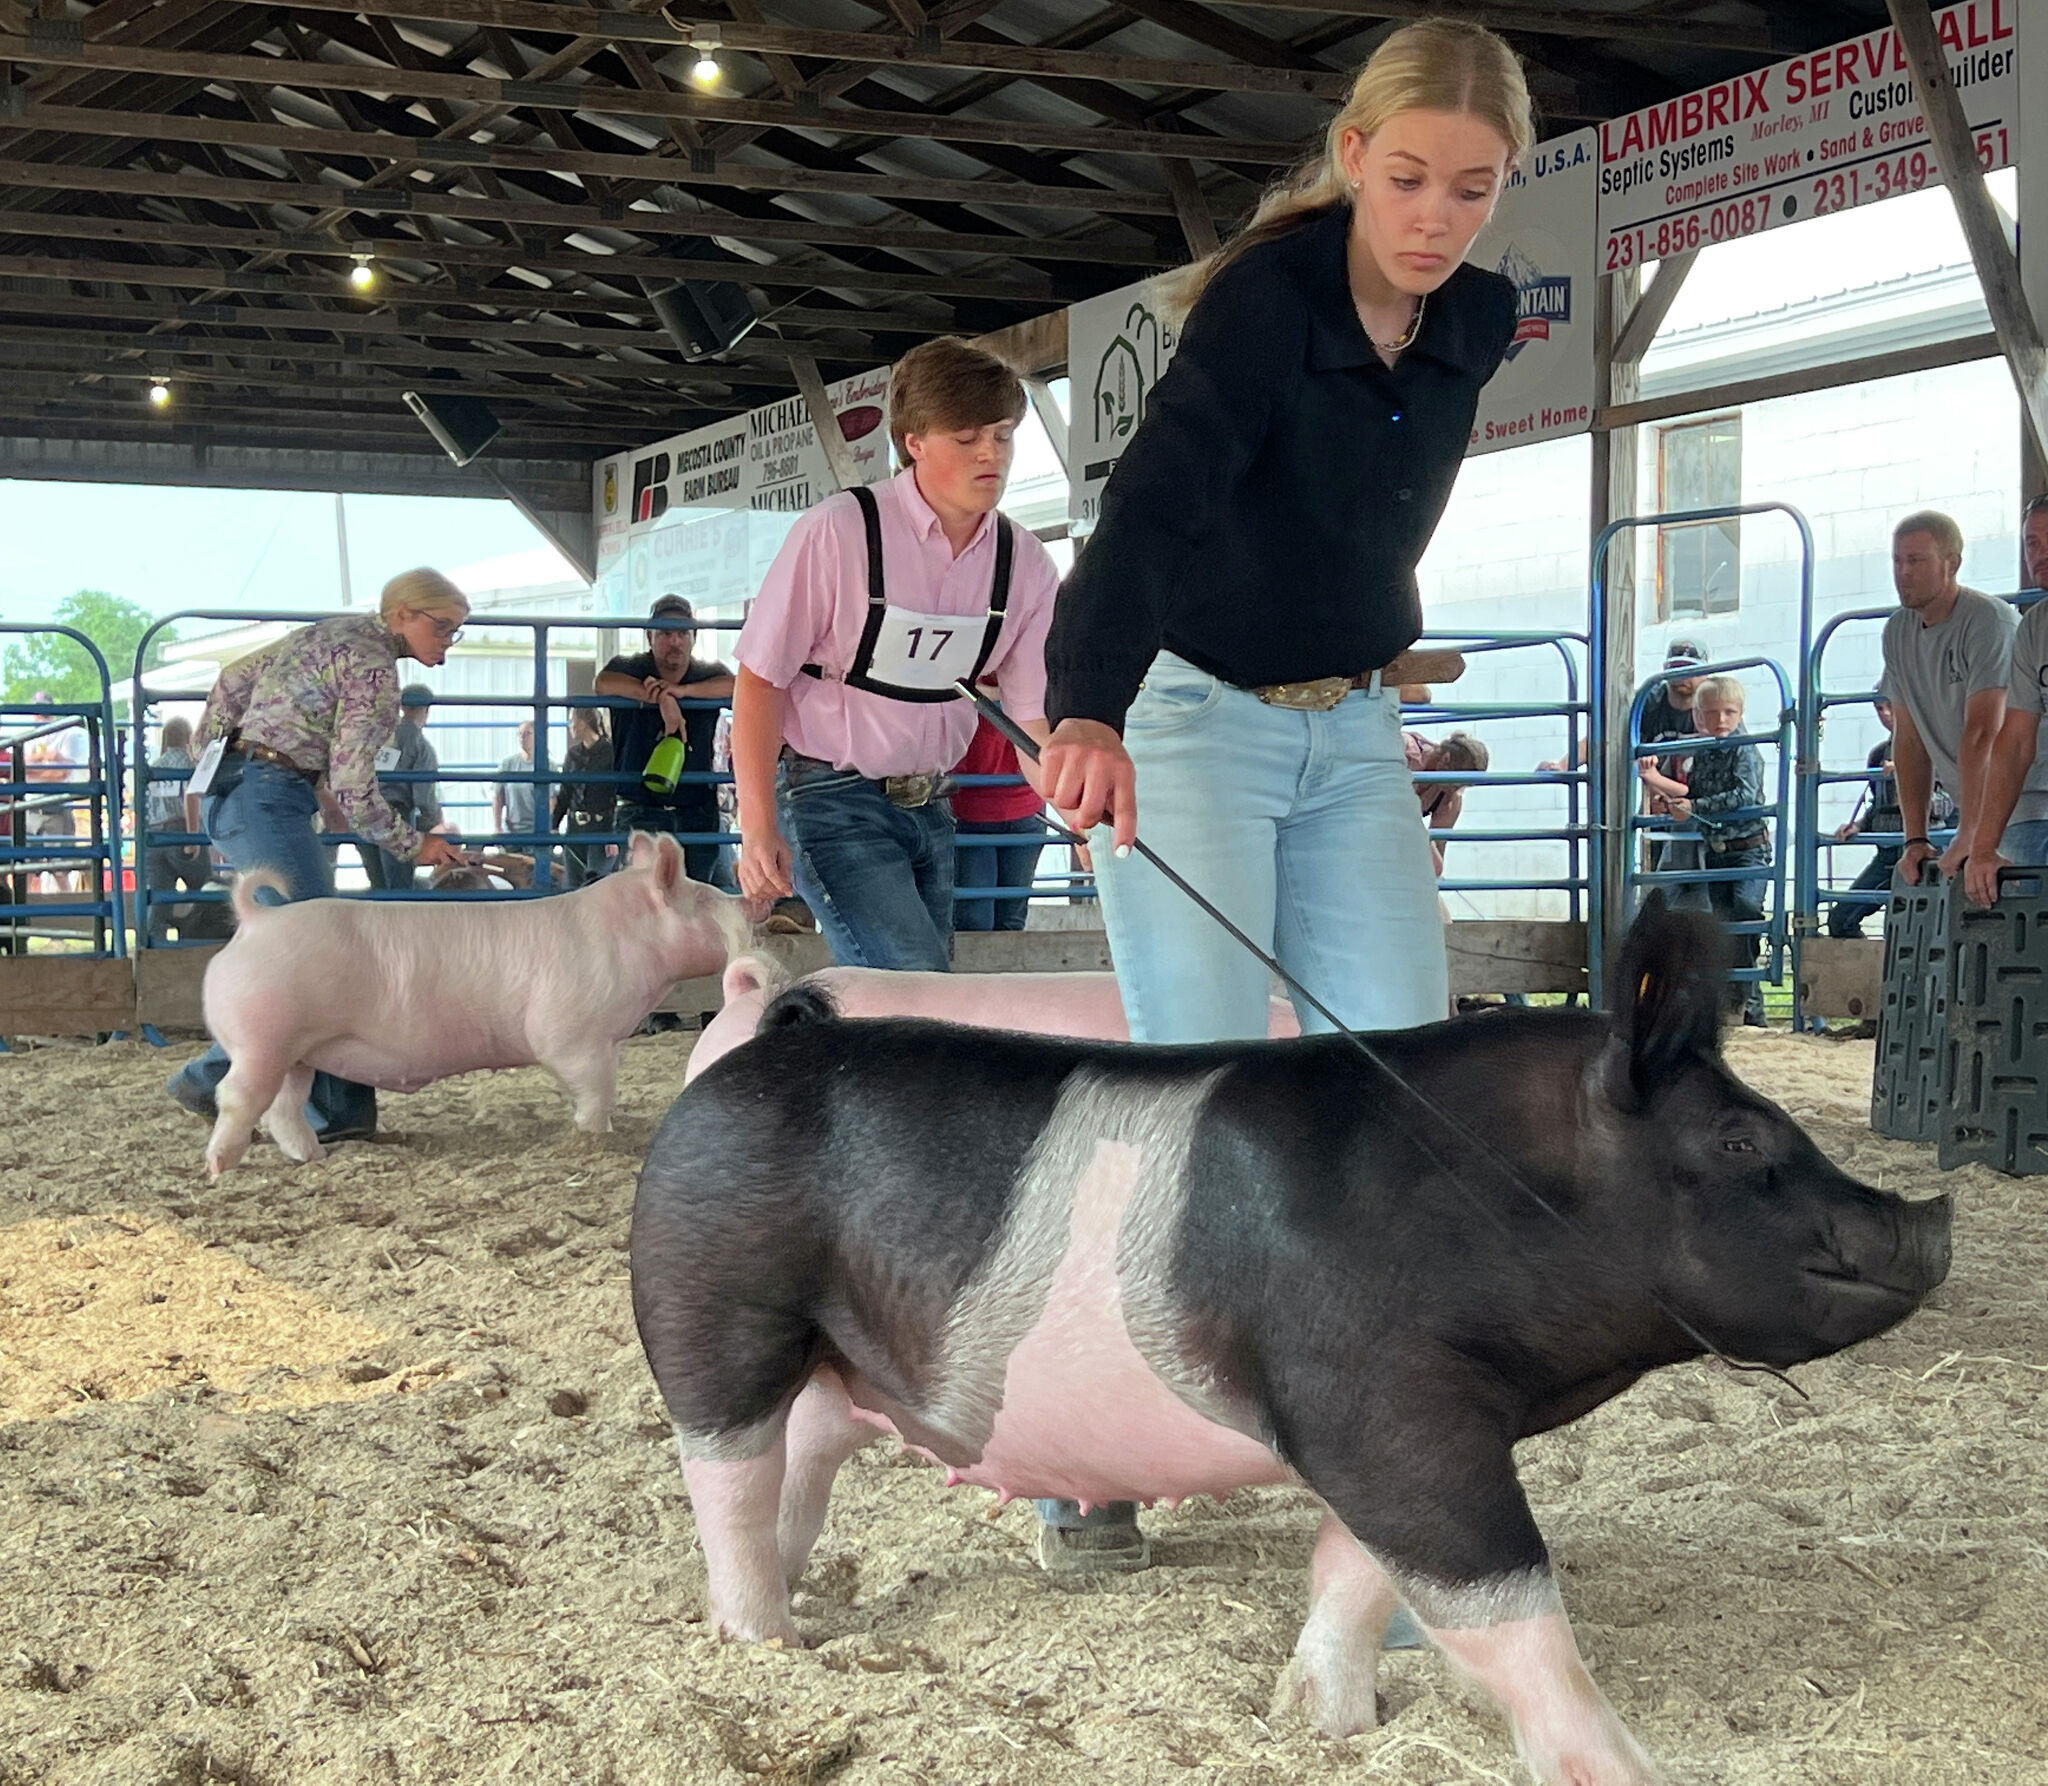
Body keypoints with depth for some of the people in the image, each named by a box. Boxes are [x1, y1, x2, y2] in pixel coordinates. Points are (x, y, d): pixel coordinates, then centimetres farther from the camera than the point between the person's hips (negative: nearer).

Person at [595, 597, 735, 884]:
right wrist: (663, 699, -27)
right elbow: (604, 683, -20)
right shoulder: (631, 668, 4)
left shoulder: (708, 674, 10)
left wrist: (683, 690, -26)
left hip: (697, 812, 3)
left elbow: (734, 685, -13)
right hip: (642, 812, -3)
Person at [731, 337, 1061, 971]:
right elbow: (759, 681, -12)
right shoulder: (838, 532, -16)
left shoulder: (1025, 565, -2)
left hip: (929, 807, 6)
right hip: (831, 799, -6)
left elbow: (1037, 715, -2)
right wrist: (758, 829, -17)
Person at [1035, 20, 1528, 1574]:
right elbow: (1155, 493, -37)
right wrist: (1089, 710, -52)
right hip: (1186, 722, -6)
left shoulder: (1477, 326, 0)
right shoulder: (1268, 298, -20)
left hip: (1354, 738, 6)